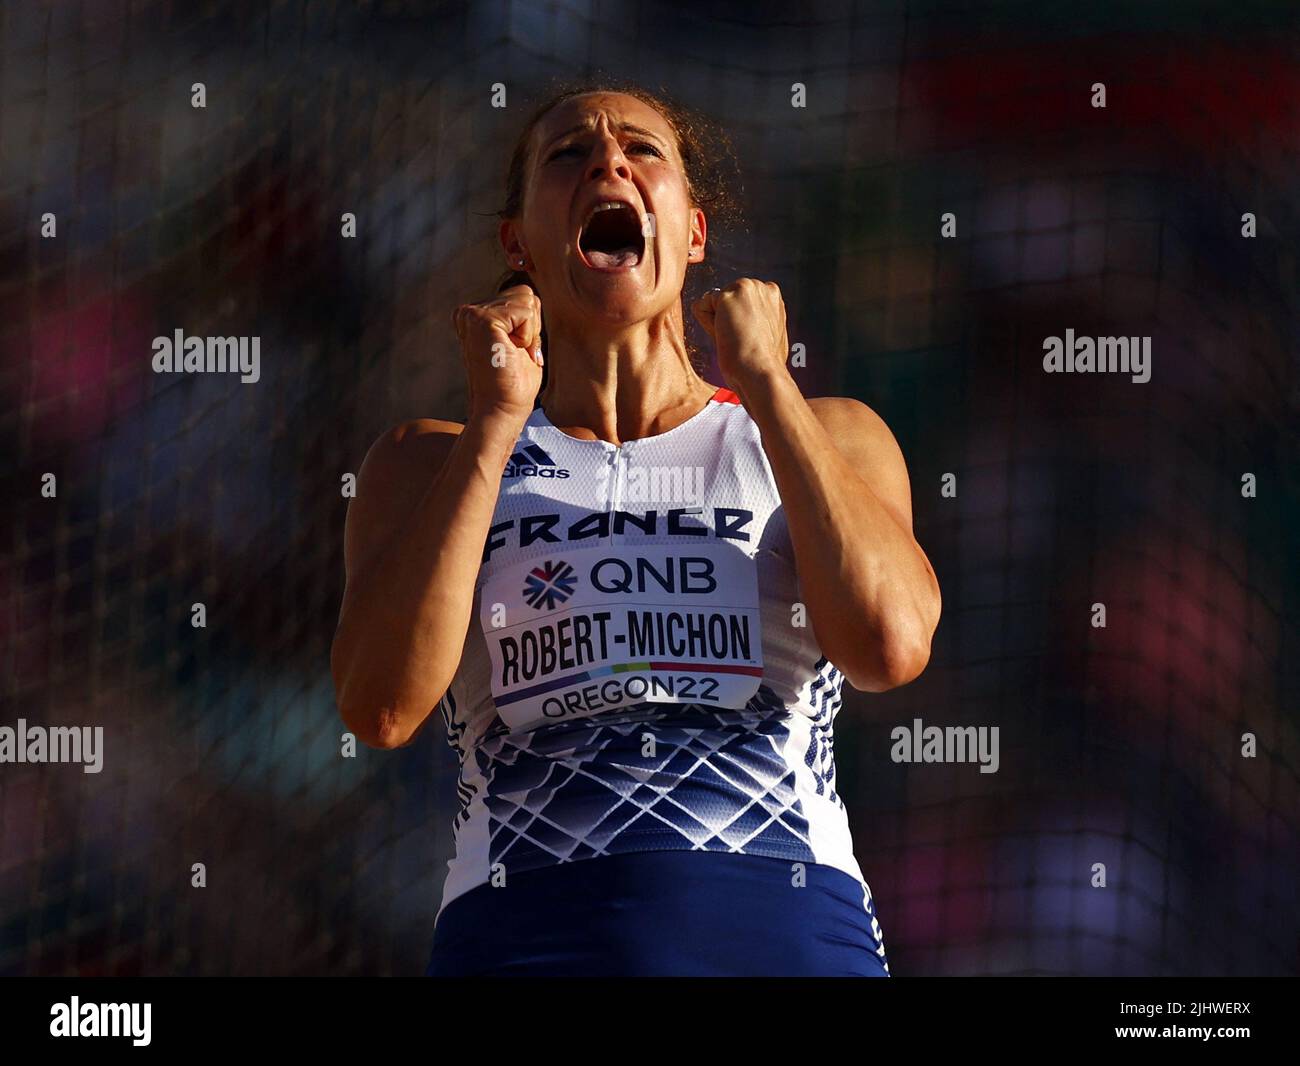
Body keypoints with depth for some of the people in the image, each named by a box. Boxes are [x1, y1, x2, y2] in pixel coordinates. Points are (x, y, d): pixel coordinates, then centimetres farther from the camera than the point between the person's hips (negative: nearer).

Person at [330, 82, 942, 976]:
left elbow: (891, 647, -5)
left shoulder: (832, 440, 15)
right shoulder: (432, 463, 15)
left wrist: (765, 384, 1)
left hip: (790, 927, 0)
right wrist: (496, 421, -1)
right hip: (526, 932, 0)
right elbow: (381, 706, -3)